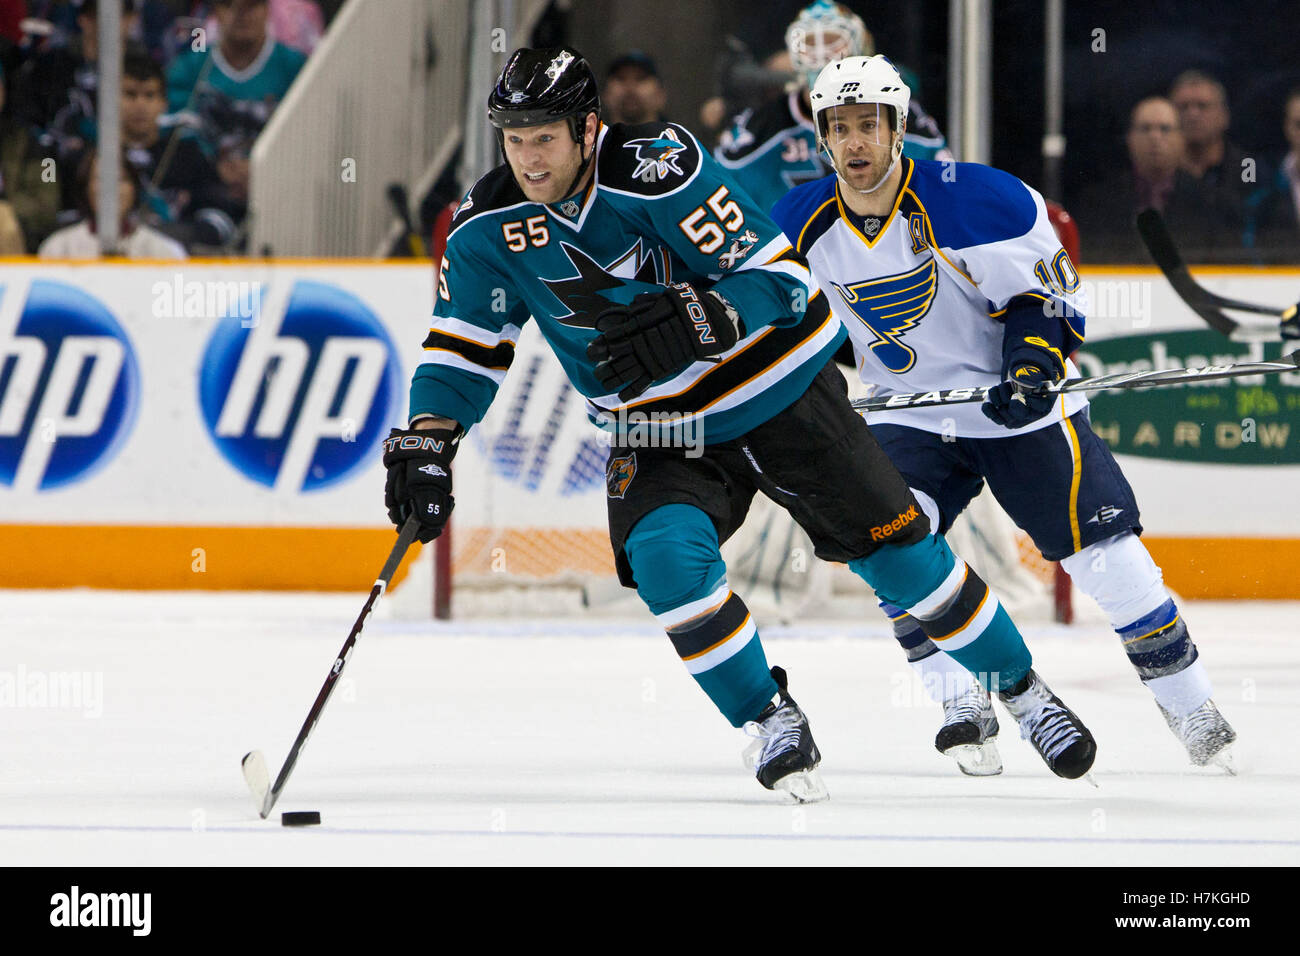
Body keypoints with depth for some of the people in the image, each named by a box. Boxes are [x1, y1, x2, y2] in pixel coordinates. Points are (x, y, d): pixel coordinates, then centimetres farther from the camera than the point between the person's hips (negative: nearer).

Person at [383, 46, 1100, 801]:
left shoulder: (659, 169, -26)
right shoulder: (490, 228, -11)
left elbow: (780, 276, -26)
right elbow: (464, 349, -1)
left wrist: (692, 322, -41)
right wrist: (426, 442, -16)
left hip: (779, 393, -3)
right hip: (660, 431, 3)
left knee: (898, 550, -1)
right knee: (665, 555, -25)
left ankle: (1021, 687, 20)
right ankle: (771, 721, -7)